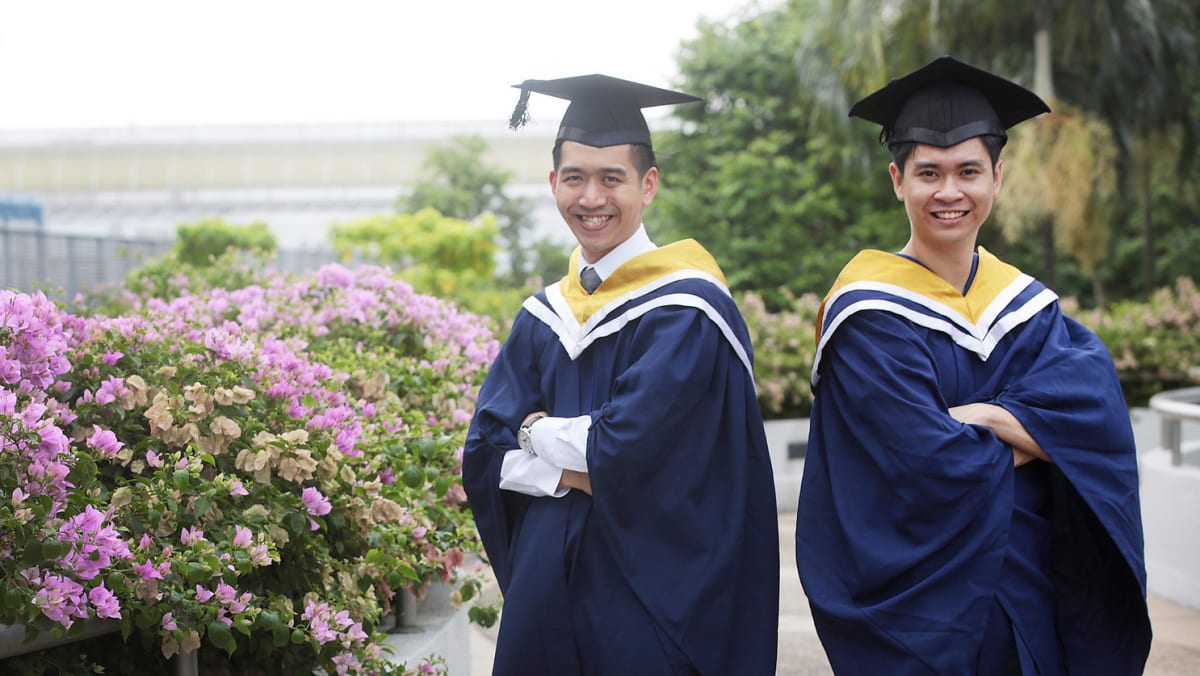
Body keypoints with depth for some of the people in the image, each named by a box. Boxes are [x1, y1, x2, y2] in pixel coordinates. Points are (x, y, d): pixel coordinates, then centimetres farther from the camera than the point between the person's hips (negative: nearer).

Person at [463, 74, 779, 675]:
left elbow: (631, 450, -20)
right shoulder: (541, 318, 9)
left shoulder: (685, 310, -10)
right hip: (547, 588, 5)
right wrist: (575, 472, -15)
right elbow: (484, 452, 2)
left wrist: (540, 433, -4)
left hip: (649, 590, -5)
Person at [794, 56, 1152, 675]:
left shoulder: (1029, 306, 6)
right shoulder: (870, 313, -12)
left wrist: (981, 417, -23)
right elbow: (929, 466, -21)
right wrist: (1033, 441, -8)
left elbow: (1098, 413, -11)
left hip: (1028, 608, 5)